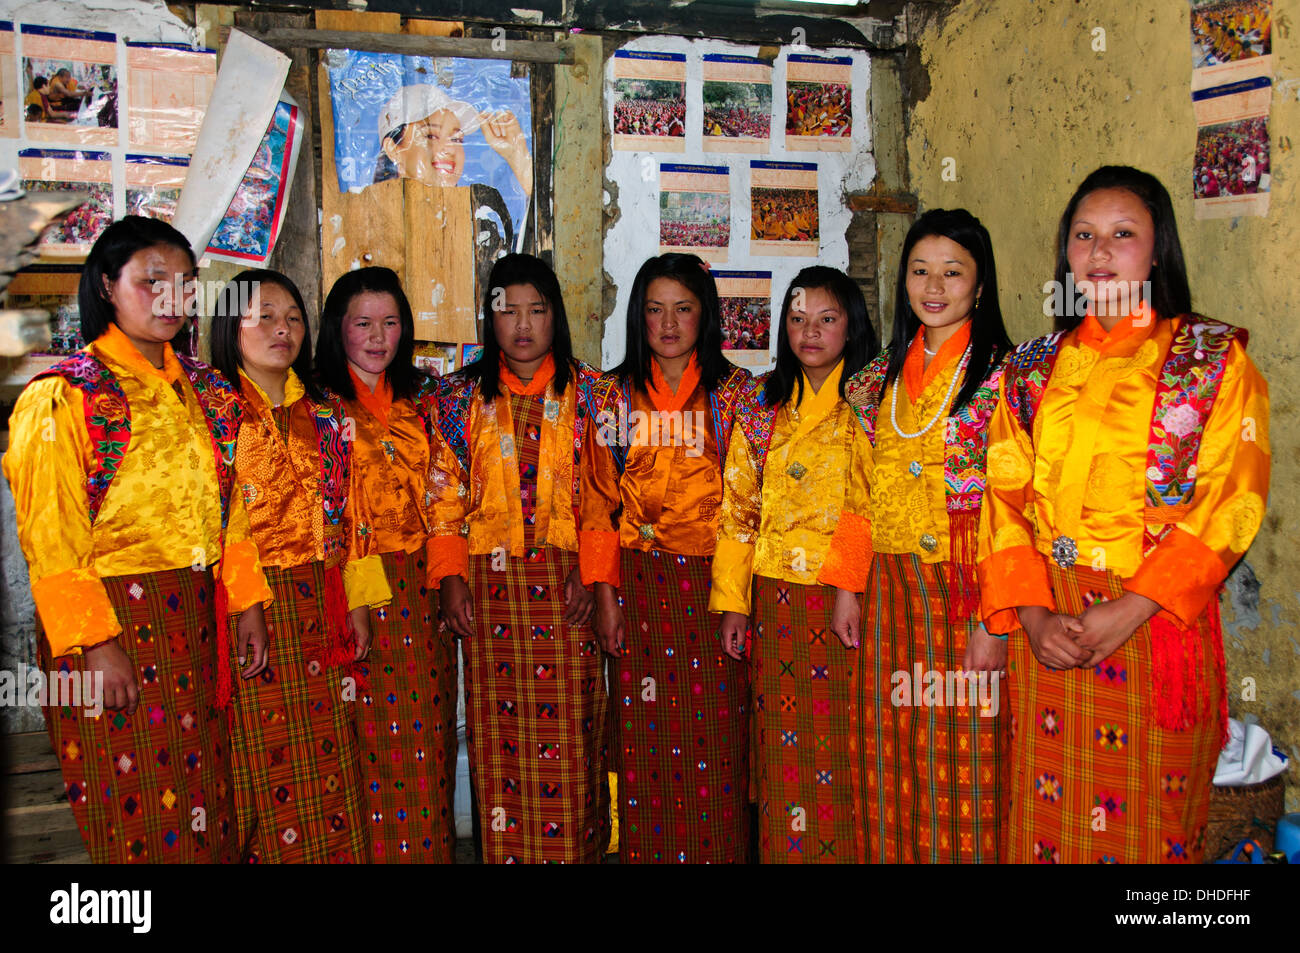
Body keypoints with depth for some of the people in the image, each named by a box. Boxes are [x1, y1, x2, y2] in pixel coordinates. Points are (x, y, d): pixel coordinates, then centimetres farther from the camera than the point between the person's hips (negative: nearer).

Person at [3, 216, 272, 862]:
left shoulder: (203, 390, 12)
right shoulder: (63, 395, -7)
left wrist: (247, 601, 8)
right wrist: (93, 642, -16)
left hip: (198, 621, 6)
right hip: (114, 620, -6)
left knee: (204, 800, 12)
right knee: (136, 814, 3)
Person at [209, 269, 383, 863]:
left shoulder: (325, 413, 12)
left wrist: (359, 601, 8)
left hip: (319, 609, 4)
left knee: (328, 757, 9)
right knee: (265, 761, 2)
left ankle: (336, 851, 22)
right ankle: (265, 853, 17)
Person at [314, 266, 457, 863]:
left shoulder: (422, 402, 13)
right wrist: (344, 593, -14)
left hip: (420, 592, 4)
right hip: (349, 589, -4)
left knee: (425, 736, 9)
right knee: (366, 742, 0)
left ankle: (427, 846, 22)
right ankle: (370, 847, 14)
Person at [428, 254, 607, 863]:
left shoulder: (588, 393, 7)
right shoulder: (462, 397, 9)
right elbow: (445, 496, 6)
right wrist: (450, 576, -5)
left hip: (566, 584, -1)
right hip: (489, 588, 1)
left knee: (569, 730, 0)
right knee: (500, 733, 3)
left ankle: (577, 850, 14)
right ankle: (507, 853, 16)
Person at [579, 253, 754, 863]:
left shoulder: (736, 392, 4)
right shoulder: (613, 395, 8)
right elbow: (598, 501, 6)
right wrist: (605, 594, -1)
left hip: (716, 582, -1)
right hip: (639, 584, 1)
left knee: (715, 739, 2)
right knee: (646, 740, 6)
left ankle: (719, 851, 17)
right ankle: (646, 849, 20)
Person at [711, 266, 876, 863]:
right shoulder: (762, 403, 9)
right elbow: (737, 505, 8)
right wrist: (732, 600, 3)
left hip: (852, 594, -2)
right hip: (778, 598, 3)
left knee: (843, 743, 3)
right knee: (785, 748, 8)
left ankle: (845, 850, 20)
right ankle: (785, 848, 23)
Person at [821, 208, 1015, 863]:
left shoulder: (1004, 375, -6)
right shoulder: (882, 379, 11)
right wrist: (847, 587, 8)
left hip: (964, 594, -5)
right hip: (891, 592, 5)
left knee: (961, 764, 2)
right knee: (890, 763, 12)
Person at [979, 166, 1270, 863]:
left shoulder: (1215, 359, 1)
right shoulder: (1031, 368, 10)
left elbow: (1229, 502, -8)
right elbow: (1005, 498, 4)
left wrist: (1131, 610, -17)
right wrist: (1031, 614, -10)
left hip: (1156, 623, -2)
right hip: (1046, 629, 3)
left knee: (1146, 819, 7)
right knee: (1046, 821, 10)